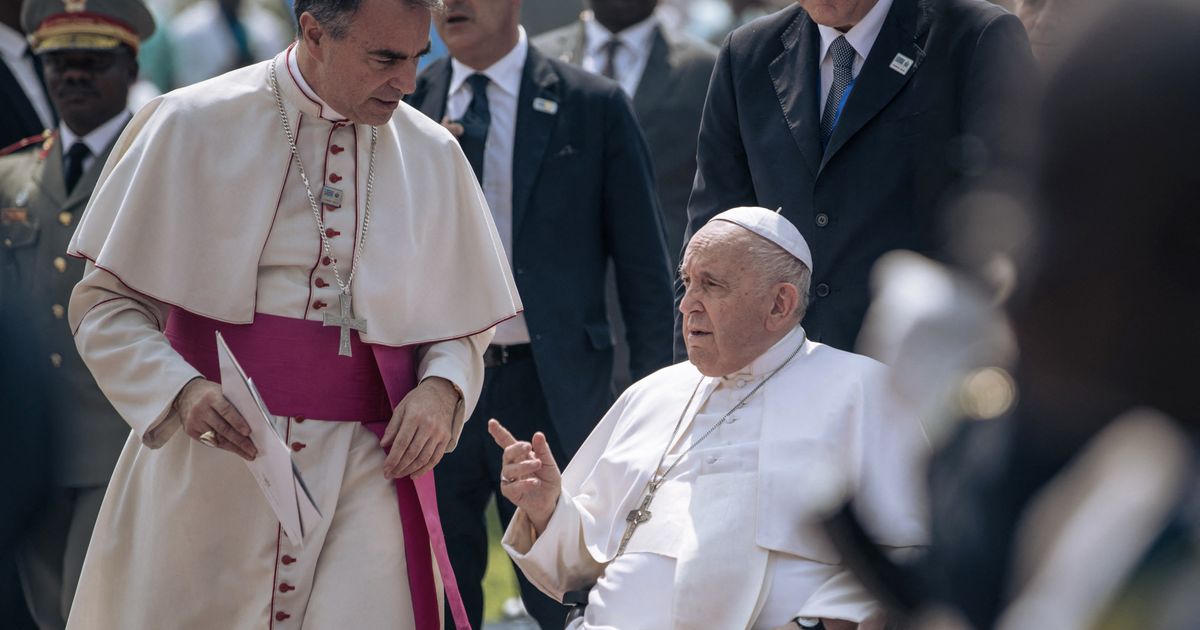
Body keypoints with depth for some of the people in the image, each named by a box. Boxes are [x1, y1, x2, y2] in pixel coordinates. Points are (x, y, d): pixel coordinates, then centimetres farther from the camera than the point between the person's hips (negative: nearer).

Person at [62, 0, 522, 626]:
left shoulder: (434, 156, 8)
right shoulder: (191, 127, -1)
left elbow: (460, 326, 17)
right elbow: (104, 301, 2)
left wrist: (442, 391, -6)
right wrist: (180, 389, -15)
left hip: (367, 472, 2)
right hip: (211, 471, -1)